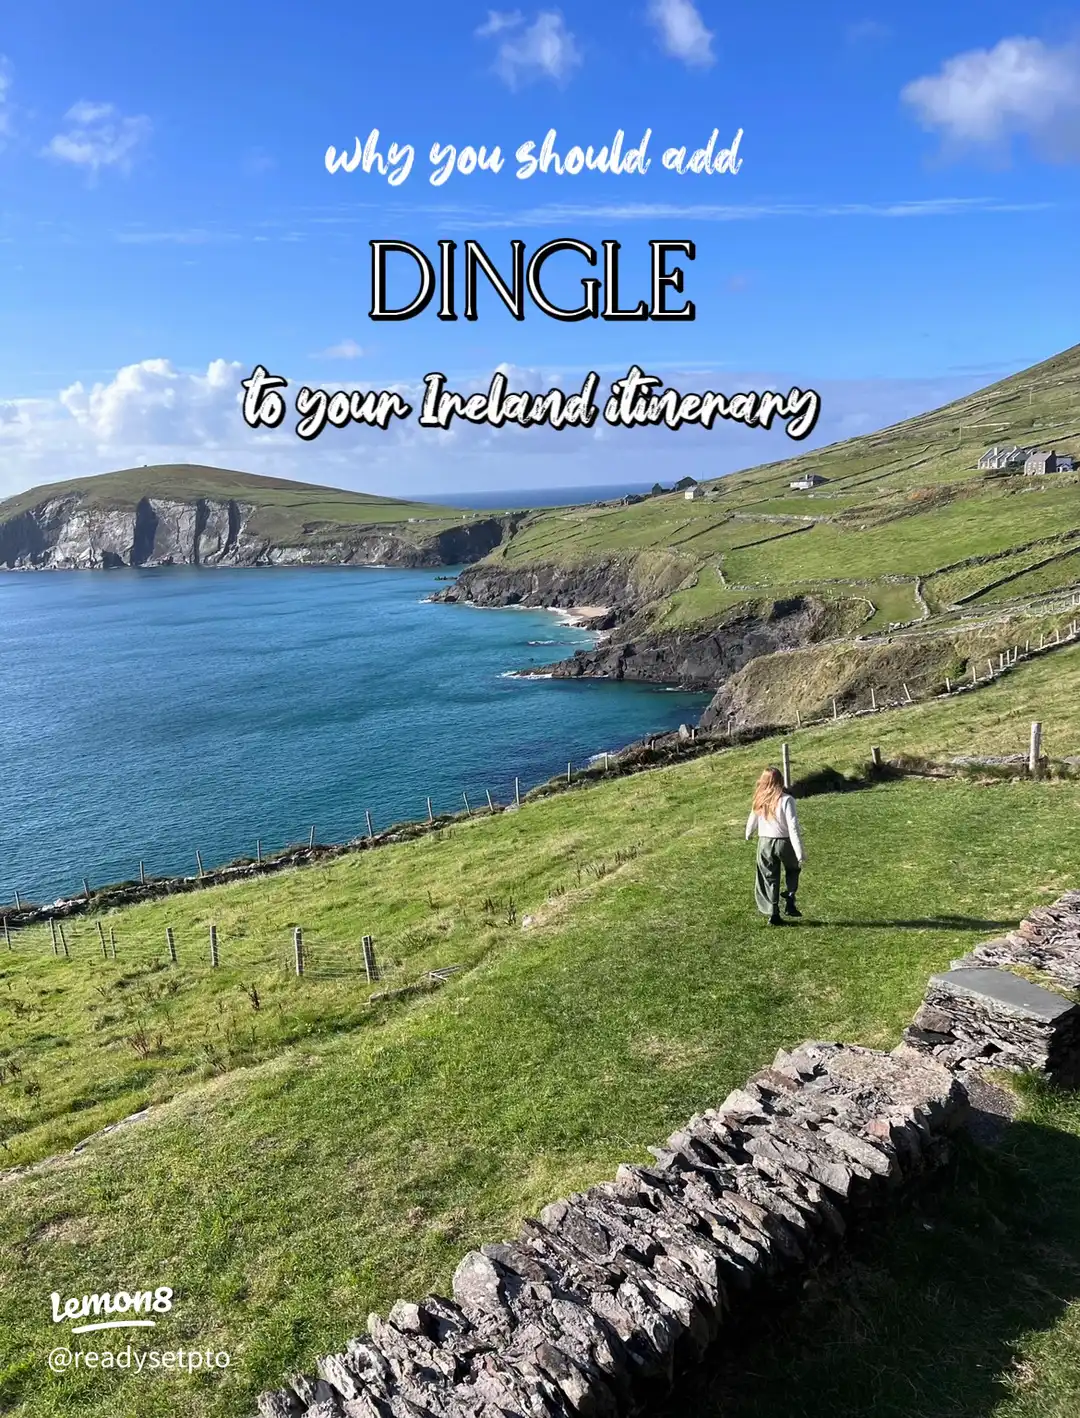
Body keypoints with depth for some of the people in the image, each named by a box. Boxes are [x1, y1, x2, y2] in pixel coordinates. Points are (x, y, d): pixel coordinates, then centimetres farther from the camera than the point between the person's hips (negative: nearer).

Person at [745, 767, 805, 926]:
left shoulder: (760, 800, -3)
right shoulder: (786, 800, -17)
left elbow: (752, 821, 13)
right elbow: (793, 827, -20)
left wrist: (748, 835, 34)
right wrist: (800, 853, -18)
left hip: (764, 843, 3)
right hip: (784, 842, -3)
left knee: (770, 878, 13)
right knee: (792, 870, 24)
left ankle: (773, 914, 13)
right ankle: (789, 902, 9)